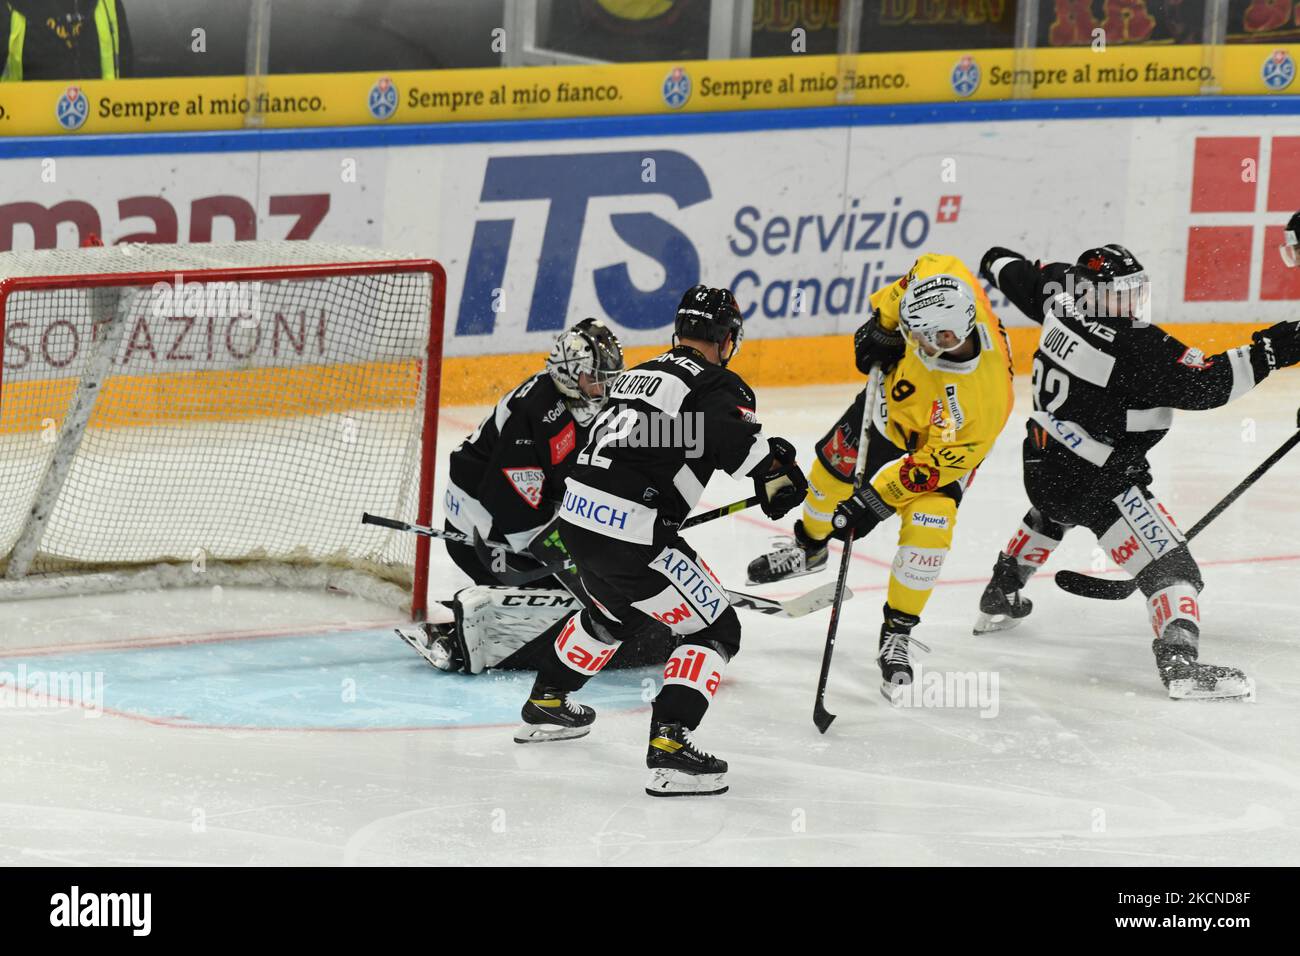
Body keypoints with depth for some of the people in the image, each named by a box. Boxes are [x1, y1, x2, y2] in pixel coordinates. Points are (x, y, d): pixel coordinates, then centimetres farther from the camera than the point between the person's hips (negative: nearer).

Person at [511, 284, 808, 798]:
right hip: (631, 534, -8)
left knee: (612, 610, 36)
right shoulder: (717, 385, -6)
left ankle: (545, 703, 49)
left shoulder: (639, 374, 19)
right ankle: (669, 747, -13)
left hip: (576, 515, 8)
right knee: (714, 628, 0)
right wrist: (778, 472, -7)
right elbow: (740, 442, -23)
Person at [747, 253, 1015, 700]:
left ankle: (897, 638, -2)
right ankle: (808, 546, 46)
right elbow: (927, 269, -9)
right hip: (893, 393, 6)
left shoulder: (984, 397, -44)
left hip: (943, 443, -6)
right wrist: (882, 322, -15)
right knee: (835, 464, 13)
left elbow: (936, 462, -34)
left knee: (928, 527, -20)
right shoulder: (942, 279, -35)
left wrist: (878, 497, -31)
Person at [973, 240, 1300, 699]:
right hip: (1096, 480, -9)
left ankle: (999, 599, 58)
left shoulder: (1062, 296, -5)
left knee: (1049, 518, 42)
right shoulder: (1139, 348, -27)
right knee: (1166, 560, -13)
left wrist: (1000, 262, 37)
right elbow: (1205, 384, -30)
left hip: (1042, 461, 9)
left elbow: (1021, 277, 15)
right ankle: (1180, 662, -30)